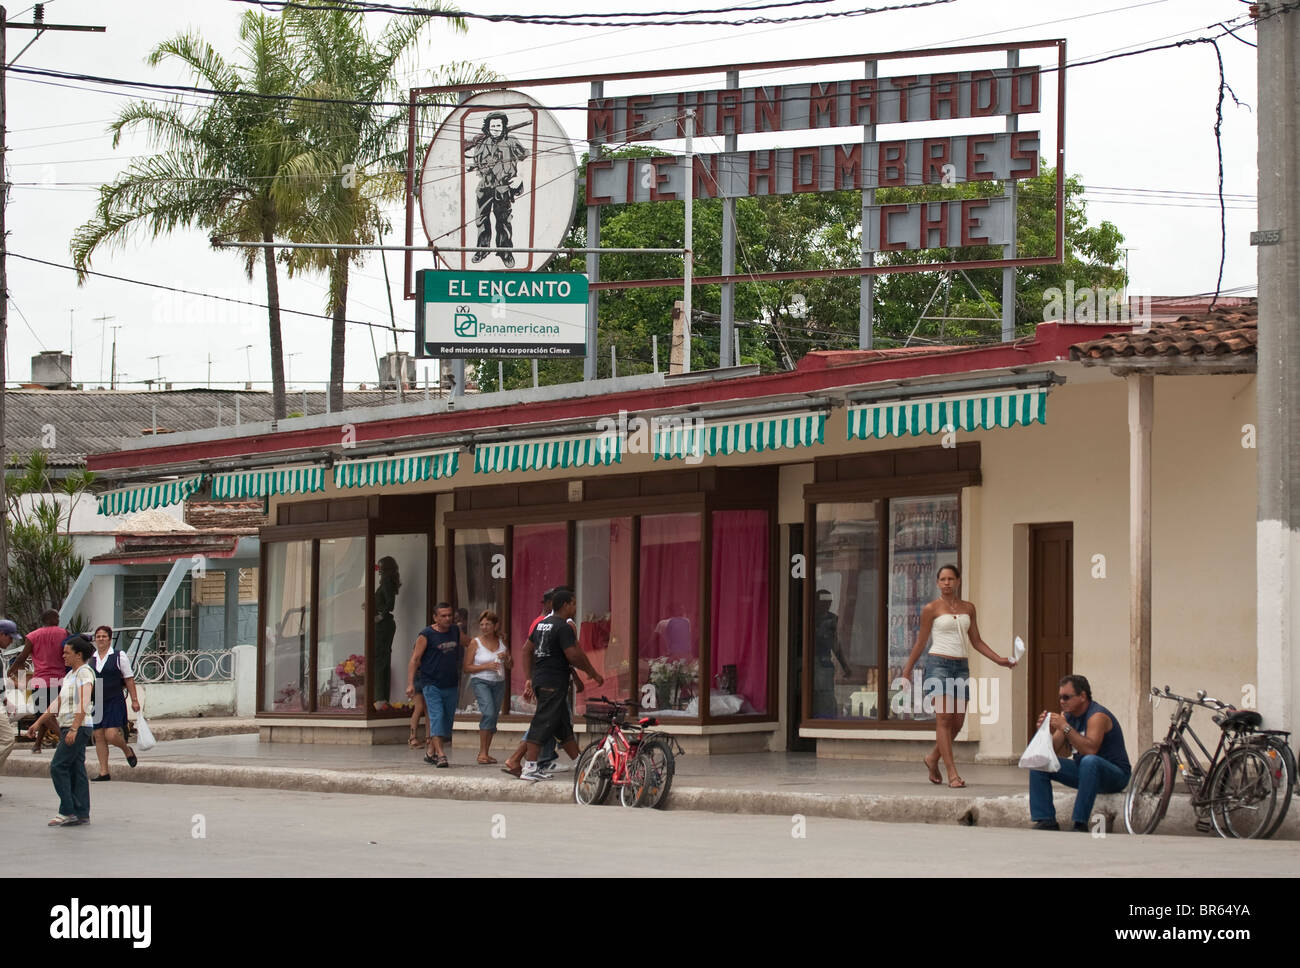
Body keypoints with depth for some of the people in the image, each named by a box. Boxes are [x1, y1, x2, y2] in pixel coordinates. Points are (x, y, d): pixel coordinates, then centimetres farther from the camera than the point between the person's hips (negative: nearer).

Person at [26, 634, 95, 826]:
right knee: (76, 770, 7)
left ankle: (67, 812, -10)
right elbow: (58, 702, 24)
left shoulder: (84, 673, -10)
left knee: (58, 767, -11)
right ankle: (82, 813, 8)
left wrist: (74, 728, -27)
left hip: (79, 727, -9)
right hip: (69, 728, 9)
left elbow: (83, 704, -20)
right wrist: (38, 723, 23)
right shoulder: (70, 675, 19)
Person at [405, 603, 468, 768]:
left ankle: (430, 752, 23)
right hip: (432, 684, -6)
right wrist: (410, 683, -15)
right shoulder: (426, 635, -7)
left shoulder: (456, 632, 10)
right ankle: (440, 755, -22)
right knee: (437, 717, -16)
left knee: (447, 720, 9)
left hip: (451, 686, 6)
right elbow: (415, 659, -9)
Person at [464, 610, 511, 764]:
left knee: (493, 717, 4)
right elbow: (467, 667, -5)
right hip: (481, 682, -5)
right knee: (488, 713, -22)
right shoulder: (475, 643, -2)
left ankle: (485, 753, 13)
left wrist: (506, 658, -5)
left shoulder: (501, 641, 10)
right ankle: (482, 752, -17)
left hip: (499, 682, 5)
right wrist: (487, 666, -16)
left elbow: (510, 666, 18)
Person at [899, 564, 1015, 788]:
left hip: (961, 667, 5)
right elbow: (920, 643, 7)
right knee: (944, 718, -12)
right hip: (939, 663, -5)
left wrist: (999, 660, 7)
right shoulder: (931, 609, 1)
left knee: (957, 722, 3)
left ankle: (932, 758, 27)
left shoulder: (968, 608, 14)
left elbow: (976, 641, 17)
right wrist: (907, 671, 8)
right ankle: (952, 773, -14)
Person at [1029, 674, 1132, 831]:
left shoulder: (1097, 716, -19)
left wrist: (1065, 728, -33)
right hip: (1083, 771, 8)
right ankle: (1046, 821, -9)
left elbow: (1090, 749, -35)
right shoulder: (1067, 715, 5)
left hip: (1115, 775, -8)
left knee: (1089, 761, -40)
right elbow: (1054, 751, 3)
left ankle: (1080, 823, -38)